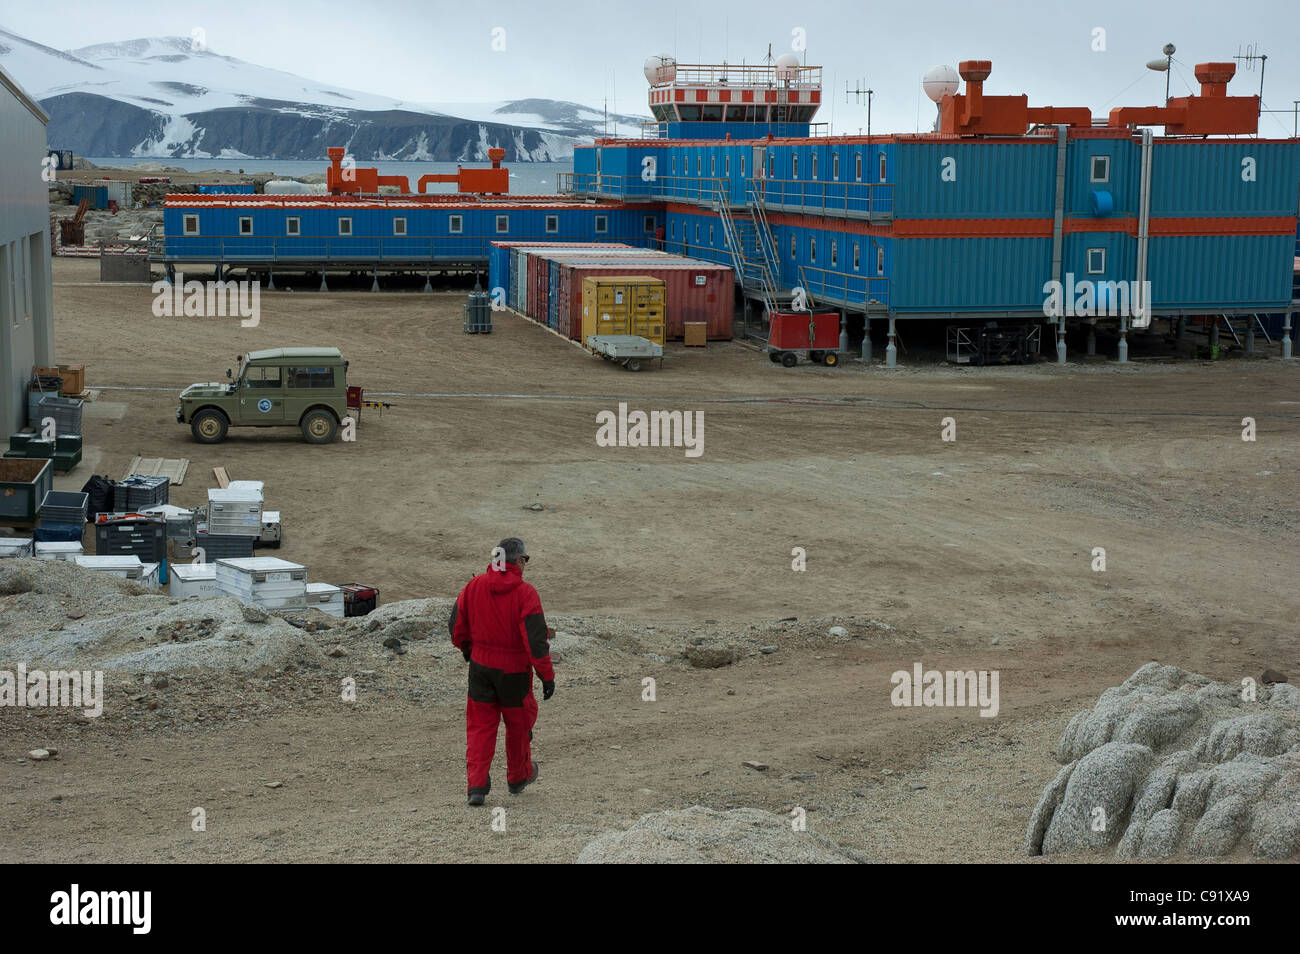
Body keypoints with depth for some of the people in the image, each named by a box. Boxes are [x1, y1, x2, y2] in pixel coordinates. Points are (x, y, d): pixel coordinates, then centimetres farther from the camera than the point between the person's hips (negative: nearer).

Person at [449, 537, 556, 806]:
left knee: (480, 725, 12)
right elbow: (536, 638, -20)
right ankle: (518, 778, 36)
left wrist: (467, 651, 26)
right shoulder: (525, 593, -17)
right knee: (519, 723, 18)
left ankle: (477, 786, 2)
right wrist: (547, 675, -13)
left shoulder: (474, 586, -3)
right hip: (514, 671, -3)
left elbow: (457, 626, 7)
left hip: (481, 666, 3)